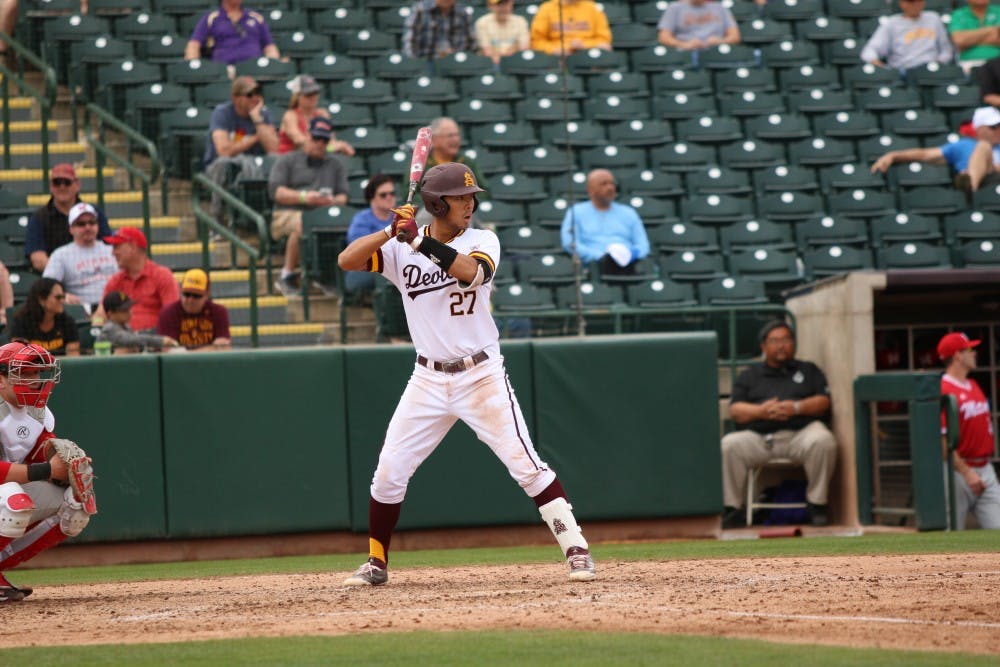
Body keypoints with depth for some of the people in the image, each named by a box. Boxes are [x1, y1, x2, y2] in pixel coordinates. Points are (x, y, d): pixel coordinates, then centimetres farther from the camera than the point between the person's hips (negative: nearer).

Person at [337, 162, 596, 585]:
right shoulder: (400, 251, 1)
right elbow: (346, 261, -11)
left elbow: (472, 272, -25)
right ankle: (376, 563, 17)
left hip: (482, 376, -2)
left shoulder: (482, 241, -3)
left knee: (526, 464, -8)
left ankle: (576, 548, -6)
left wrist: (420, 240, -27)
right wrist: (390, 231, -23)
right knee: (389, 471, 1)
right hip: (429, 381, 2)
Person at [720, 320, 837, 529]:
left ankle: (817, 504, -21)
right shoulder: (749, 376, 25)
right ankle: (732, 509, -23)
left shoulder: (809, 371, 26)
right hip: (757, 437, 1)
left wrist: (797, 408, -9)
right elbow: (735, 410, 11)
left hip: (800, 432, -1)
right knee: (728, 445, -29)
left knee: (823, 441, -34)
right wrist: (761, 411, -10)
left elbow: (824, 402, 10)